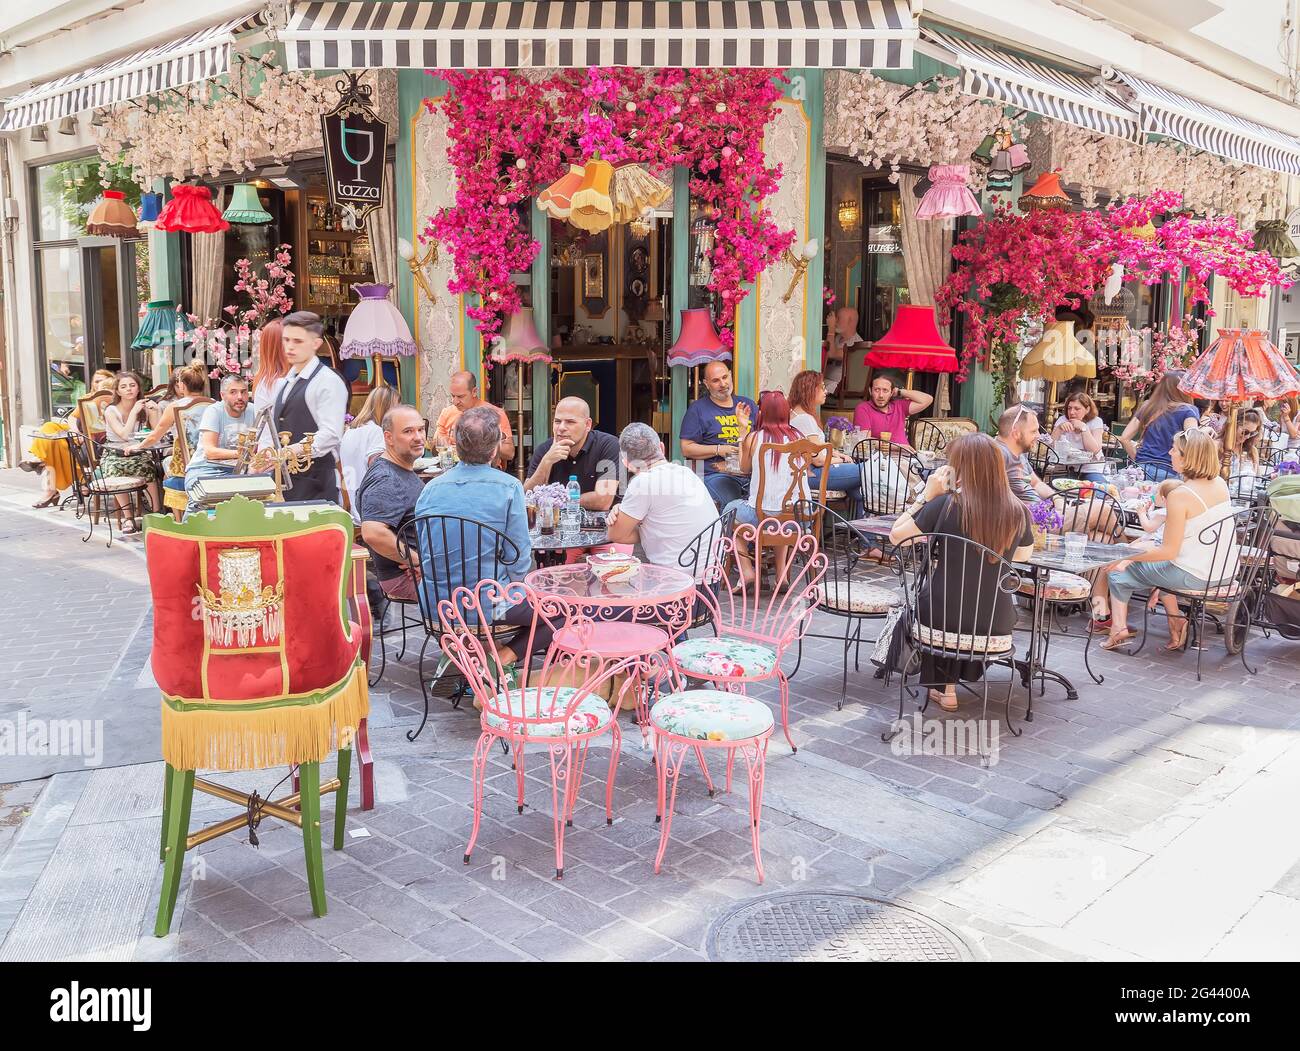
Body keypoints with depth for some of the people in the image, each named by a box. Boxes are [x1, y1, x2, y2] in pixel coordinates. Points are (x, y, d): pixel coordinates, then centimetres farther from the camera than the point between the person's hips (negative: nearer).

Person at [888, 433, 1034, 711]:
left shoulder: (946, 504, -19)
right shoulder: (1018, 512, -8)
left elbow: (896, 535, -8)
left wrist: (928, 495, -6)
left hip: (941, 616, -2)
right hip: (993, 623, 2)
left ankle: (945, 689, 45)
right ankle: (949, 685, 49)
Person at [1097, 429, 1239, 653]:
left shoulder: (1180, 496, -23)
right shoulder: (1220, 484, 0)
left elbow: (1169, 551, -18)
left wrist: (1128, 557, -9)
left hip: (1193, 575, -8)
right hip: (1224, 571, 8)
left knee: (1119, 570, 11)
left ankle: (1119, 627, 11)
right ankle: (1175, 618, 24)